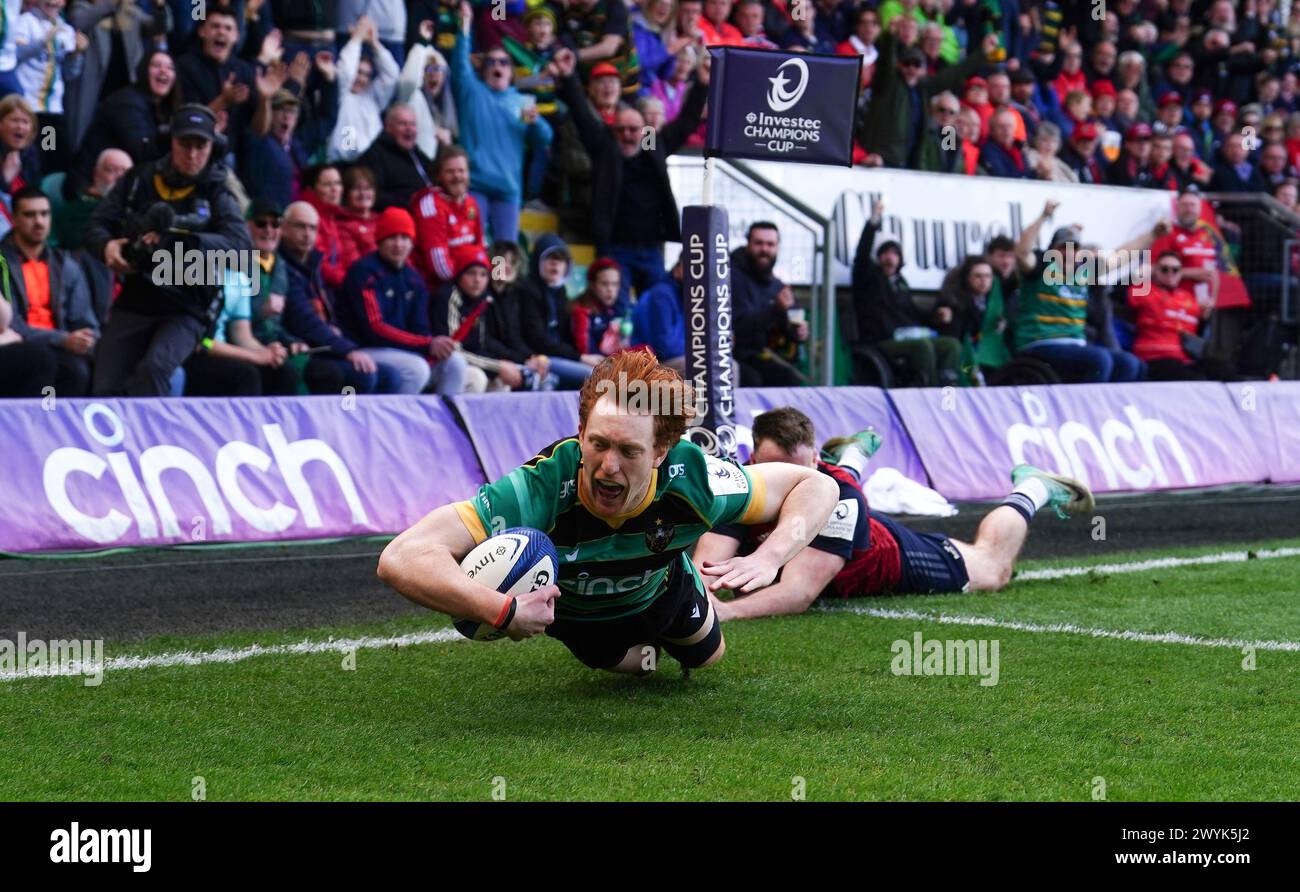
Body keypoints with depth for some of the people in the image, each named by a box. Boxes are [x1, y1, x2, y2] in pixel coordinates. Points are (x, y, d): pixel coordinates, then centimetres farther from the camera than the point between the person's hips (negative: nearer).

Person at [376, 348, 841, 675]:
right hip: (569, 611, -2)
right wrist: (504, 612, -68)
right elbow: (401, 558, -58)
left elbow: (816, 485, -26)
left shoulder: (692, 480, -41)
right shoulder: (540, 491, -50)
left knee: (708, 656, 31)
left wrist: (768, 558, -43)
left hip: (663, 589, 2)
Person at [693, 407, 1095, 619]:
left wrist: (728, 610, -75)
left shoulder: (836, 494, -47)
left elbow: (801, 590, -58)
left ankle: (1031, 490, 45)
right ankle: (853, 454, 68)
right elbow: (705, 566, -49)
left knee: (992, 566, 23)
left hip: (891, 558, -4)